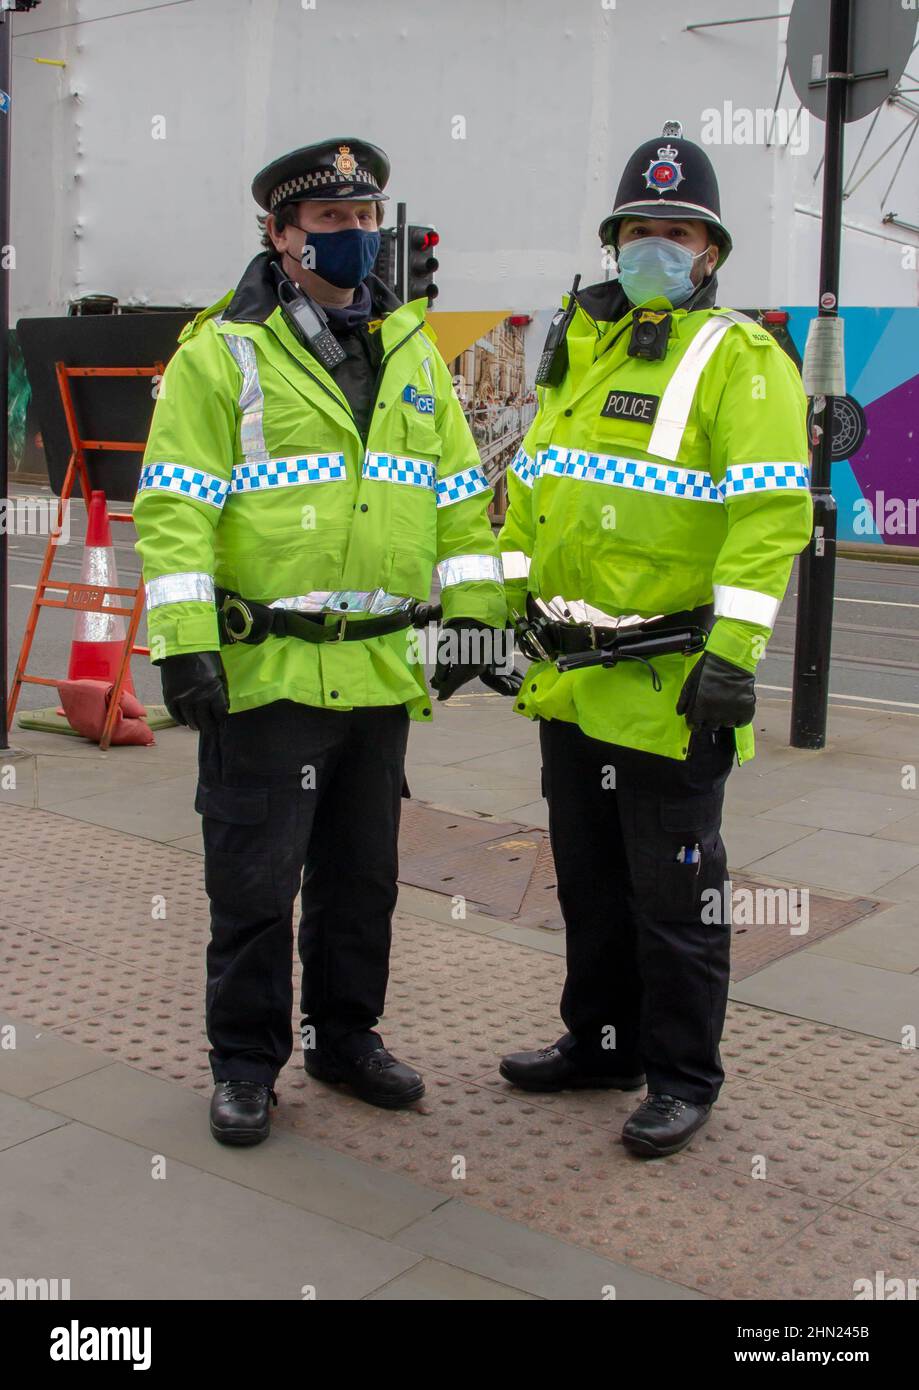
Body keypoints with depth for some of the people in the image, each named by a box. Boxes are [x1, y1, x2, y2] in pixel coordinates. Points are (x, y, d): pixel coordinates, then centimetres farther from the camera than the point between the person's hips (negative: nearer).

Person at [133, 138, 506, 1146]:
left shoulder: (412, 350, 14)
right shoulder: (222, 352, -3)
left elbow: (459, 489, 16)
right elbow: (174, 505, -9)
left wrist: (470, 610, 8)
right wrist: (183, 642, -16)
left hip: (382, 675, 5)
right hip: (264, 674, -5)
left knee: (362, 875, 16)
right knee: (254, 880, 4)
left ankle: (346, 1036, 33)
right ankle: (245, 1062, 21)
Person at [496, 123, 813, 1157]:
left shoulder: (739, 360, -7)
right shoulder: (584, 349, 16)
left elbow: (771, 512, -16)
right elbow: (529, 488, 20)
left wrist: (731, 653, -22)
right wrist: (507, 604, 16)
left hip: (666, 689, -7)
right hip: (569, 682, 8)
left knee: (672, 893, 4)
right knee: (589, 879, 18)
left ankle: (683, 1076, 20)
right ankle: (601, 1043, 35)